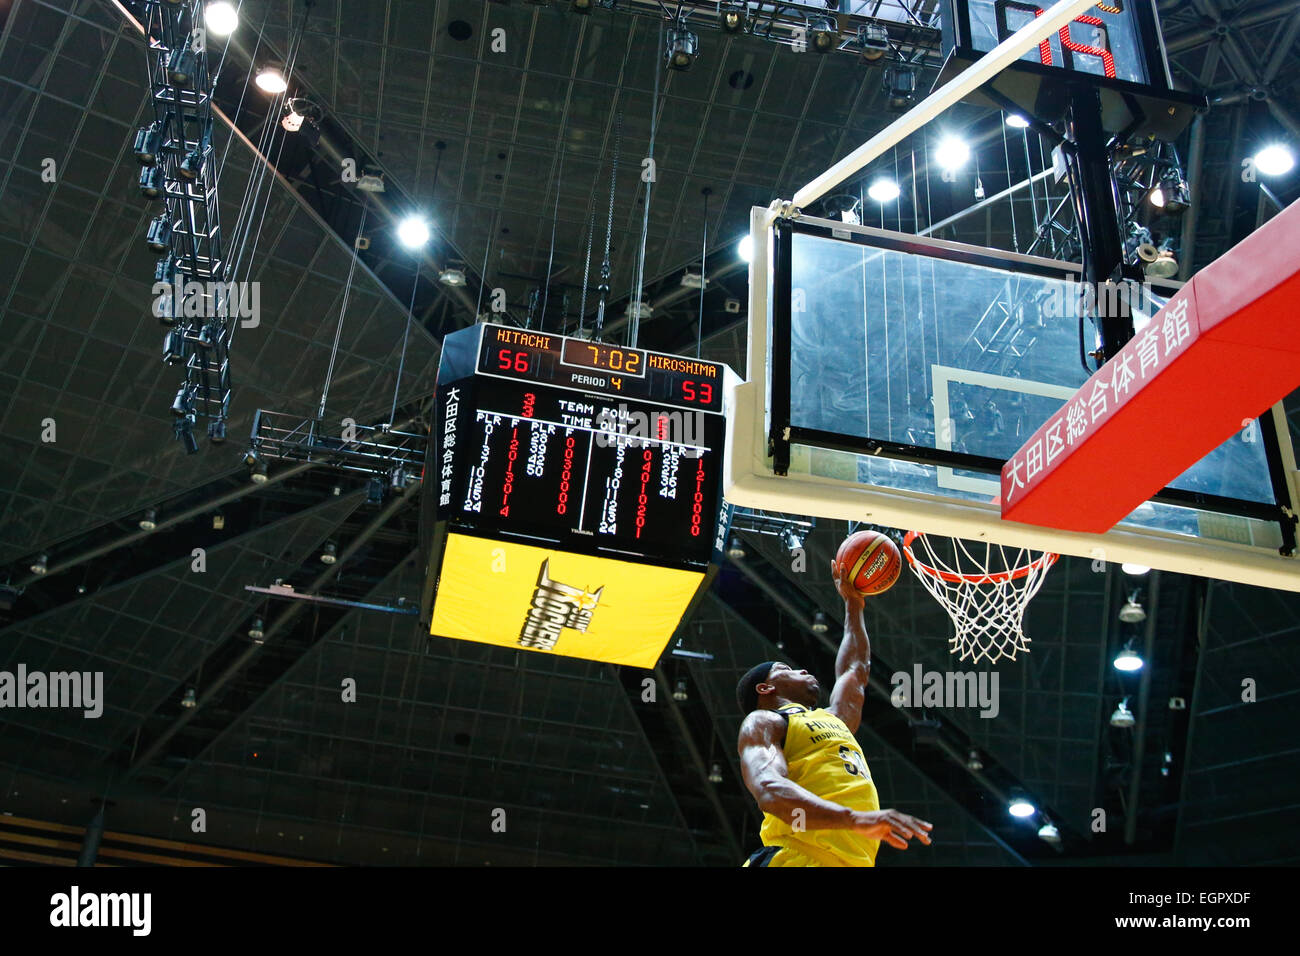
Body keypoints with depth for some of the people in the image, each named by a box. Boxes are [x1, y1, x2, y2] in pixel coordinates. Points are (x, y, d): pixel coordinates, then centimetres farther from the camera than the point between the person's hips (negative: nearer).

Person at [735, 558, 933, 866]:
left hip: (854, 859, 8)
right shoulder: (762, 723, 8)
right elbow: (770, 791, -12)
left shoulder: (832, 720, 32)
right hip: (796, 858, -8)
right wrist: (855, 818, -25)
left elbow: (856, 669, 50)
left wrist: (853, 603, 55)